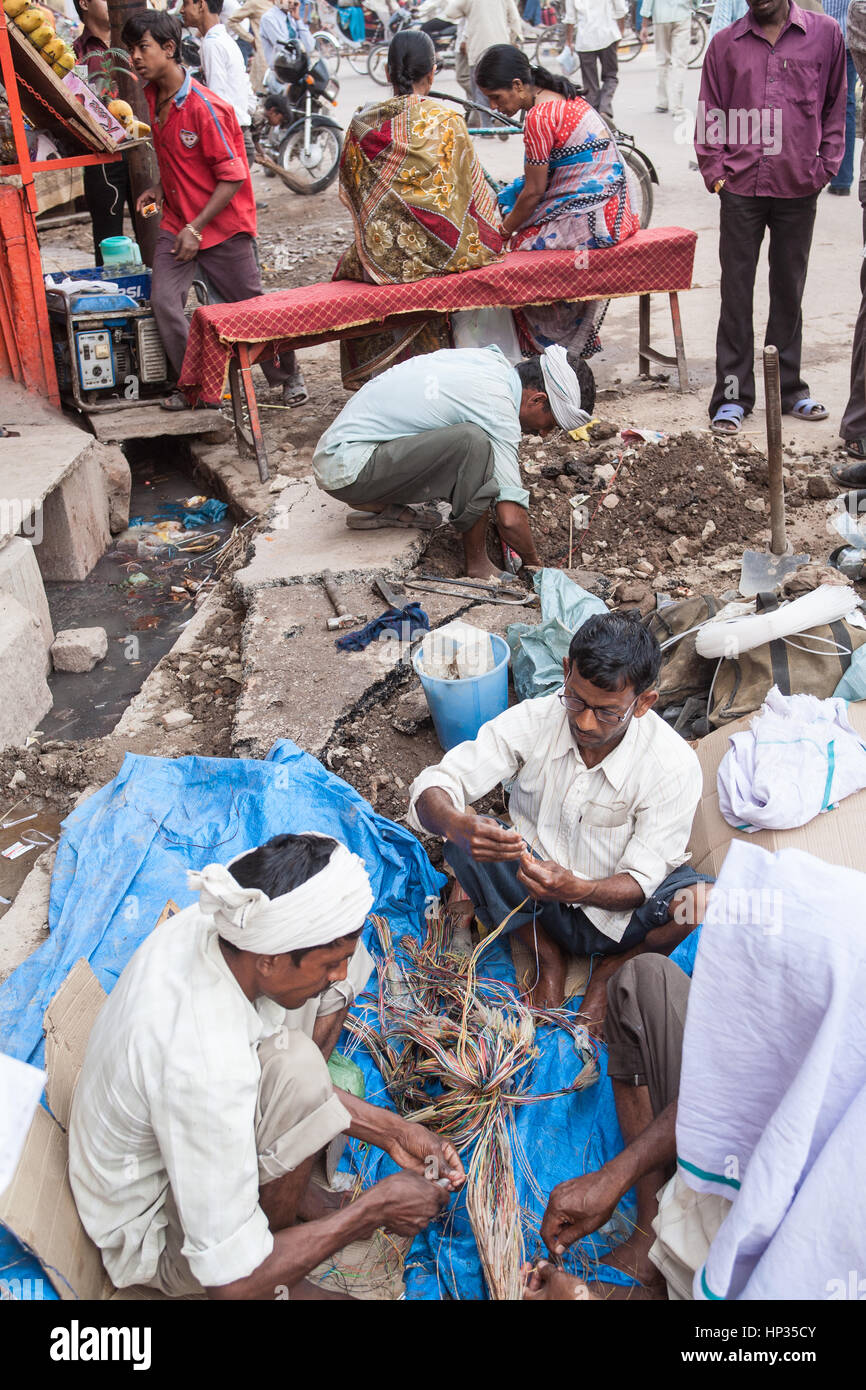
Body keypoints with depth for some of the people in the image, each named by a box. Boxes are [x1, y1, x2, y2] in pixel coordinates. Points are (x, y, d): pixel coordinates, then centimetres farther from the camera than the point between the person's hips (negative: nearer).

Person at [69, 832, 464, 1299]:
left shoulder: (207, 926, -20)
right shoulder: (203, 1063, -41)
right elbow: (230, 1282, -33)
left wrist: (389, 1130, -6)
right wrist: (374, 1209, -22)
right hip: (157, 1237, -7)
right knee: (295, 1067, -34)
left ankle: (287, 1180, 5)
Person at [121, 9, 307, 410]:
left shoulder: (205, 107, -20)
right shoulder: (154, 97, 4)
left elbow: (232, 177, -18)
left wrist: (197, 228, -20)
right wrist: (161, 188, 3)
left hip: (222, 226, -6)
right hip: (176, 223, 6)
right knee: (163, 302, -9)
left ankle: (288, 378, 25)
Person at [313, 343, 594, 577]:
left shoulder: (487, 357, 7)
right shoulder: (499, 409, -19)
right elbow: (511, 520, -21)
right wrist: (534, 567, -3)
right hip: (348, 470, -9)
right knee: (473, 442, -25)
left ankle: (379, 507, 11)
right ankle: (477, 565, -10)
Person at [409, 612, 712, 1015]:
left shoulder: (675, 765, -21)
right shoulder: (533, 721, -17)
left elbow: (641, 880, -18)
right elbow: (434, 786, -19)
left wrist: (578, 889, -40)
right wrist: (457, 826, -43)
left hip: (613, 909, -1)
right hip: (533, 897, 1)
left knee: (705, 903, -32)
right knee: (467, 840, -27)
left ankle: (612, 968, 2)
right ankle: (548, 956, -1)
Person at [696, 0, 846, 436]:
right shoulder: (725, 44, 7)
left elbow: (836, 105, 10)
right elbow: (710, 114, 9)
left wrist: (824, 166, 1)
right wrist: (714, 170, -1)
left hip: (798, 188, 0)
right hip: (741, 188, 0)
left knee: (789, 290, 9)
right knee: (736, 291, 0)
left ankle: (789, 388, 20)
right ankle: (732, 395, 6)